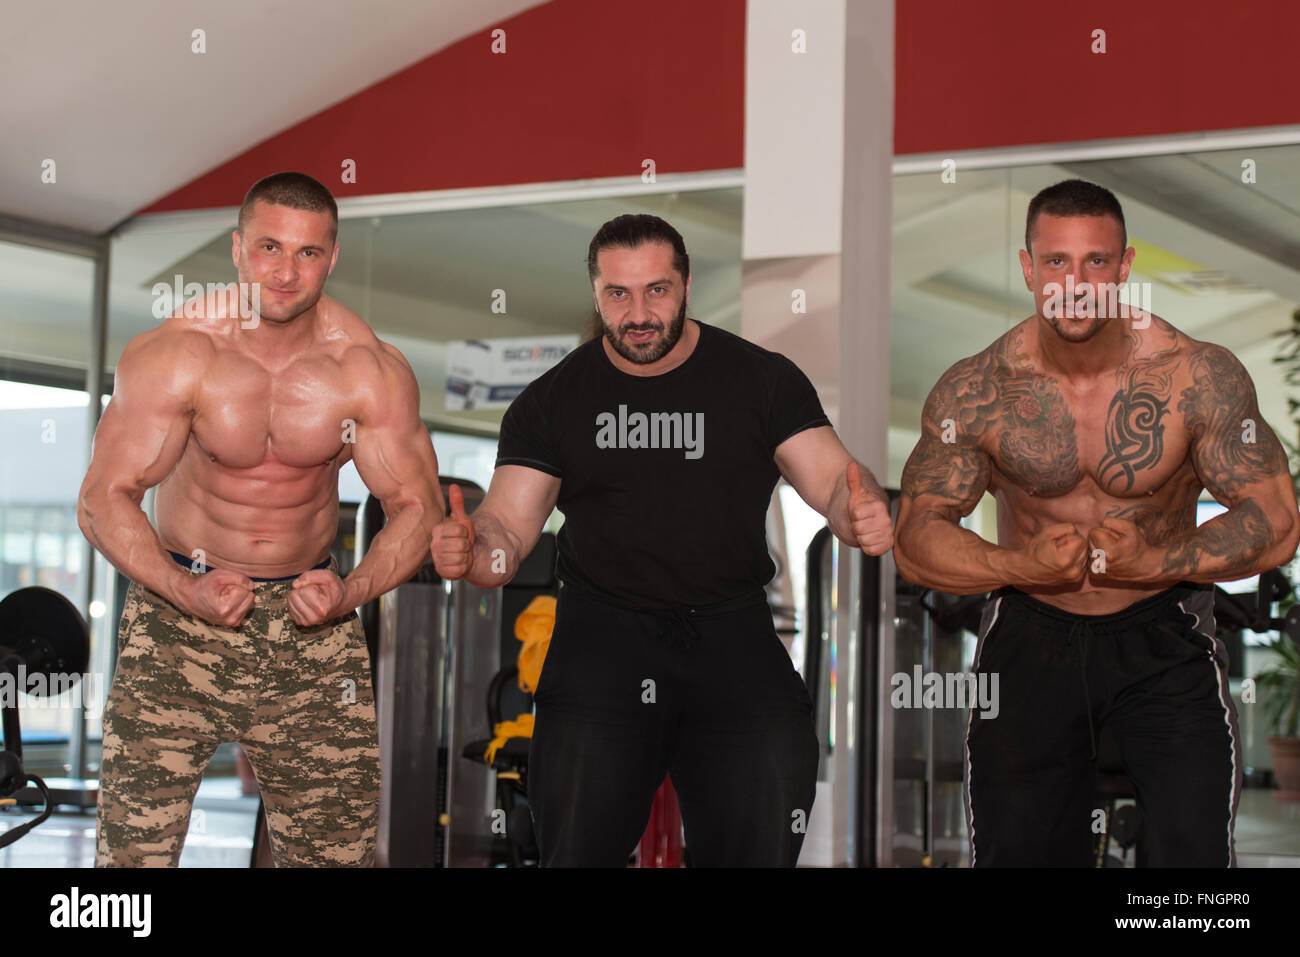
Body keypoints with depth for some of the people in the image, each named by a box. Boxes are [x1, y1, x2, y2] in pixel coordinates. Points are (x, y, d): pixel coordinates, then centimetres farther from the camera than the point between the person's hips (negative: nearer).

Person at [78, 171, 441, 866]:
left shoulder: (370, 370, -8)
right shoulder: (173, 354, -13)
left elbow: (417, 504, -4)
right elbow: (104, 501, -14)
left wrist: (349, 593, -23)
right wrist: (186, 592, -30)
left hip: (311, 627, 2)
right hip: (179, 610, -2)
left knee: (336, 847, 3)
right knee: (133, 846, -10)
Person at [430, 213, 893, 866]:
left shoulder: (762, 380, 5)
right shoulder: (552, 401, 6)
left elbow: (835, 481, -1)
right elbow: (508, 527, 2)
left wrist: (864, 516, -26)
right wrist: (469, 551, -22)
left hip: (732, 629, 1)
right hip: (603, 630, 0)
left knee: (760, 843, -8)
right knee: (579, 844, -13)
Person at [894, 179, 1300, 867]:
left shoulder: (1199, 377, -14)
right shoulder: (973, 391, -11)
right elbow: (915, 538, -6)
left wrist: (1158, 561, -25)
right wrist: (1022, 566, -24)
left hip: (1163, 632, -1)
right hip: (1029, 631, 1)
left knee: (1192, 848, -13)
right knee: (1015, 849, 5)